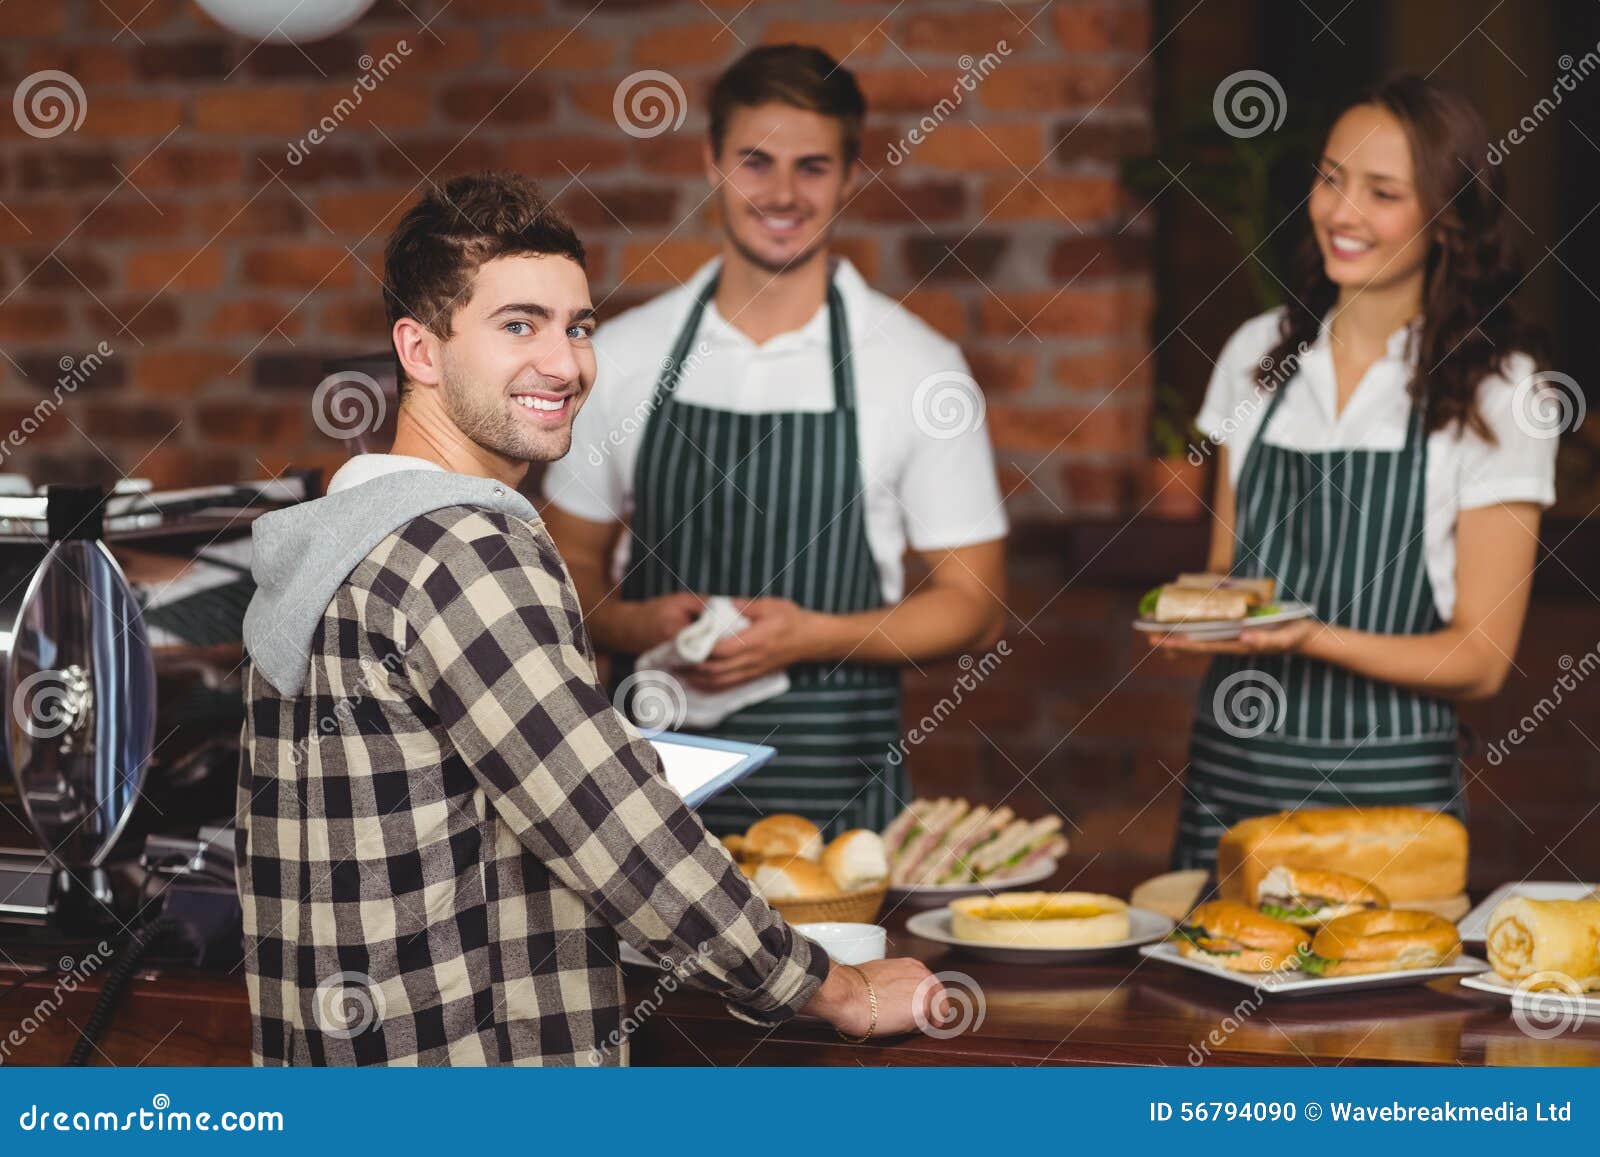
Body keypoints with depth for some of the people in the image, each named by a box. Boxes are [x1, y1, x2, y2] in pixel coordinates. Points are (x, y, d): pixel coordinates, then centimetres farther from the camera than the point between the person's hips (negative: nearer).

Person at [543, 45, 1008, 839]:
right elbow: (571, 565, 13)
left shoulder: (919, 367, -2)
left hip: (833, 785, -2)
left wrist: (811, 636, -15)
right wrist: (639, 625, -9)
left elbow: (972, 608, 1)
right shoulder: (622, 356, 5)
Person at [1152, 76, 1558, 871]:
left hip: (1385, 793, -4)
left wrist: (1310, 638, -20)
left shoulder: (1494, 392, -5)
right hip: (1230, 771, 4)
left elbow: (1479, 662, -6)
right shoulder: (1257, 356, 8)